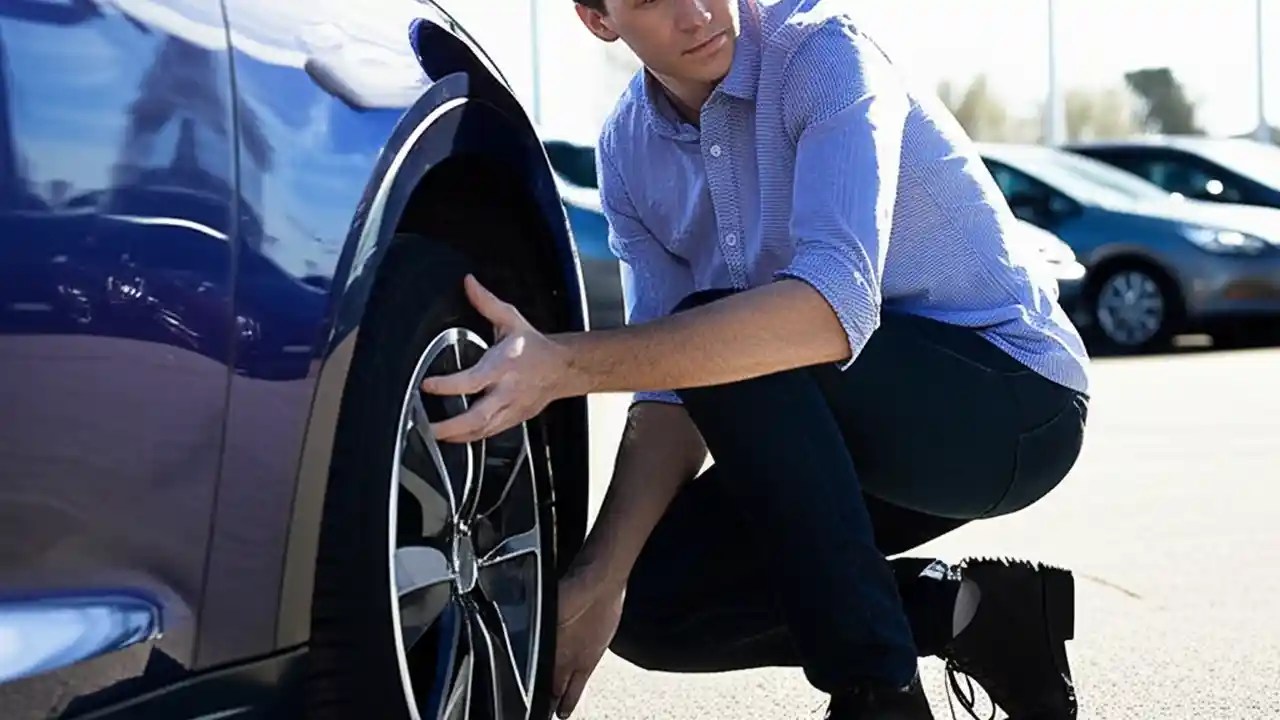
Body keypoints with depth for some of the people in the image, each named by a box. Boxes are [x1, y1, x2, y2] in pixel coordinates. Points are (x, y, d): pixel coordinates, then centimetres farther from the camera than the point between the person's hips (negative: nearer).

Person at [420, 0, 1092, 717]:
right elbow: (674, 389, -6)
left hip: (1015, 397, -7)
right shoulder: (628, 149, -2)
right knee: (651, 601, -5)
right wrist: (602, 576, -21)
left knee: (725, 330, -30)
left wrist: (568, 365, -45)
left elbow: (836, 307, -38)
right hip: (865, 424, 7)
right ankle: (966, 613, 4)